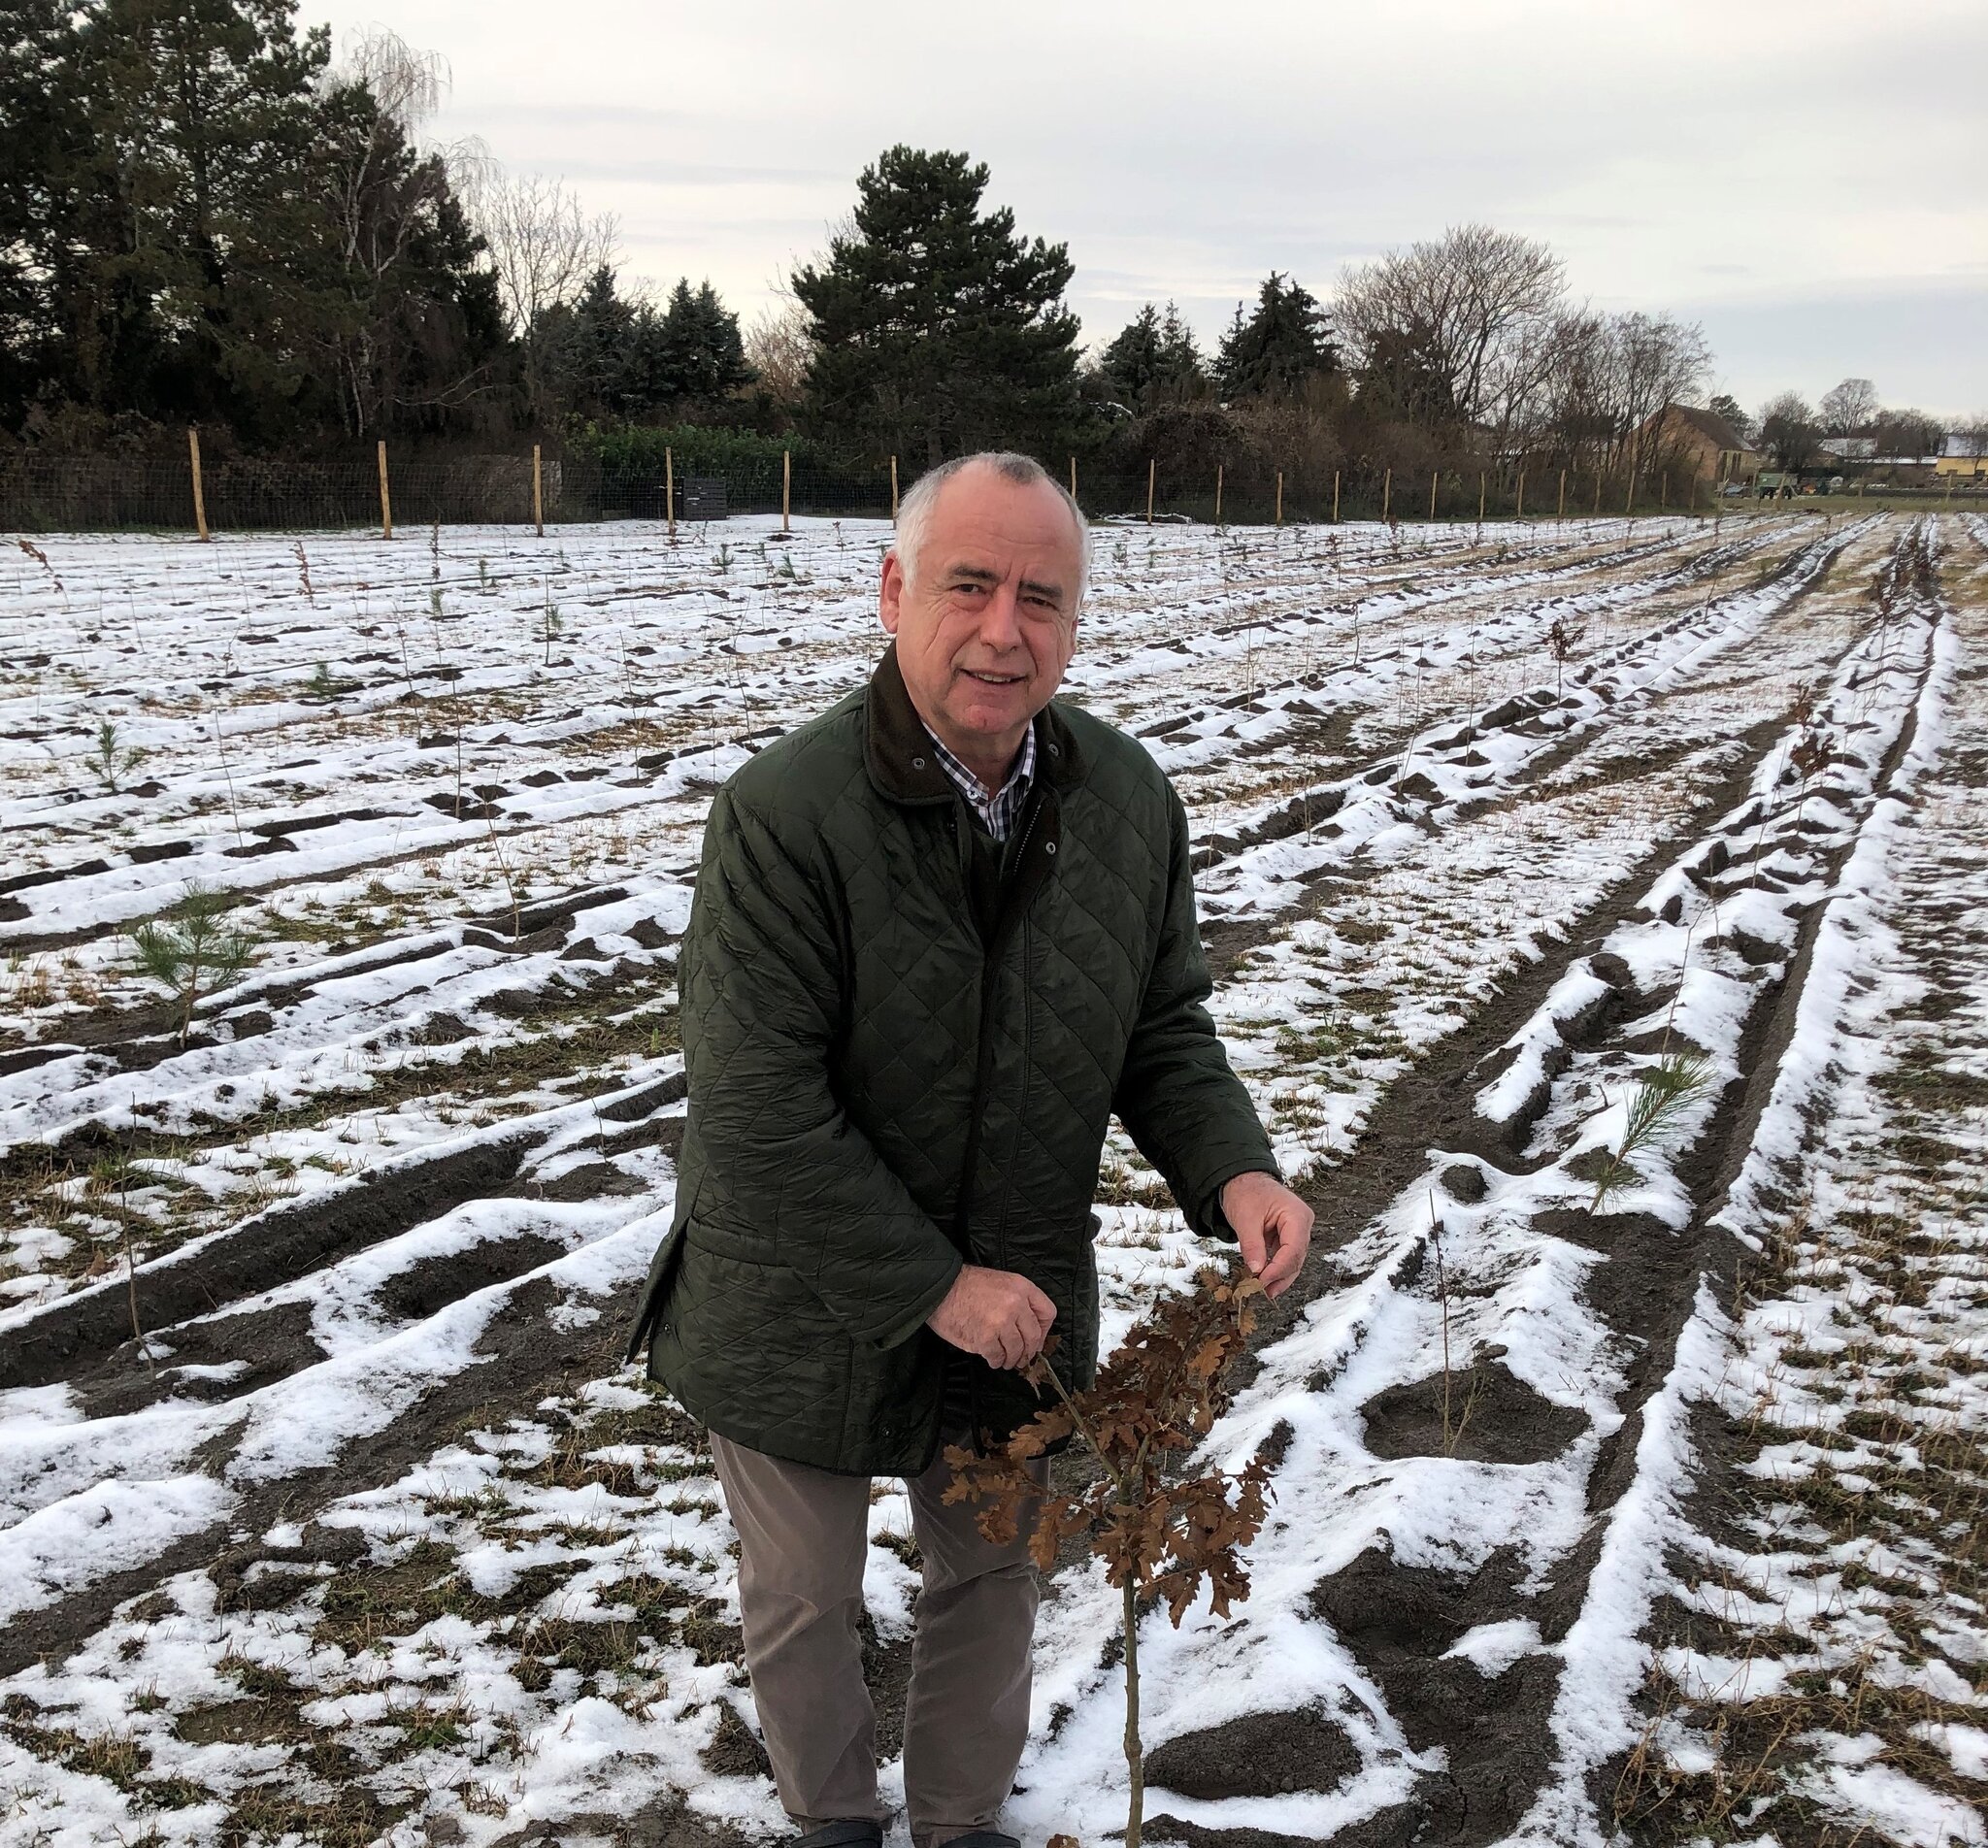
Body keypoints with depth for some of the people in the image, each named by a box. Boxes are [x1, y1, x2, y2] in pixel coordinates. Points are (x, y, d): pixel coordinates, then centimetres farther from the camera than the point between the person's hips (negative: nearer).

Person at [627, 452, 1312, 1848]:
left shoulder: (1130, 801, -9)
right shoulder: (786, 815, -26)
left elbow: (1162, 1026, 2)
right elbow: (758, 1116, -27)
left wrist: (1232, 1167, -17)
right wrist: (933, 1287, -24)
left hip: (1022, 1302, 4)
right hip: (810, 1316, -3)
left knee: (996, 1579, 24)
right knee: (805, 1603, 21)